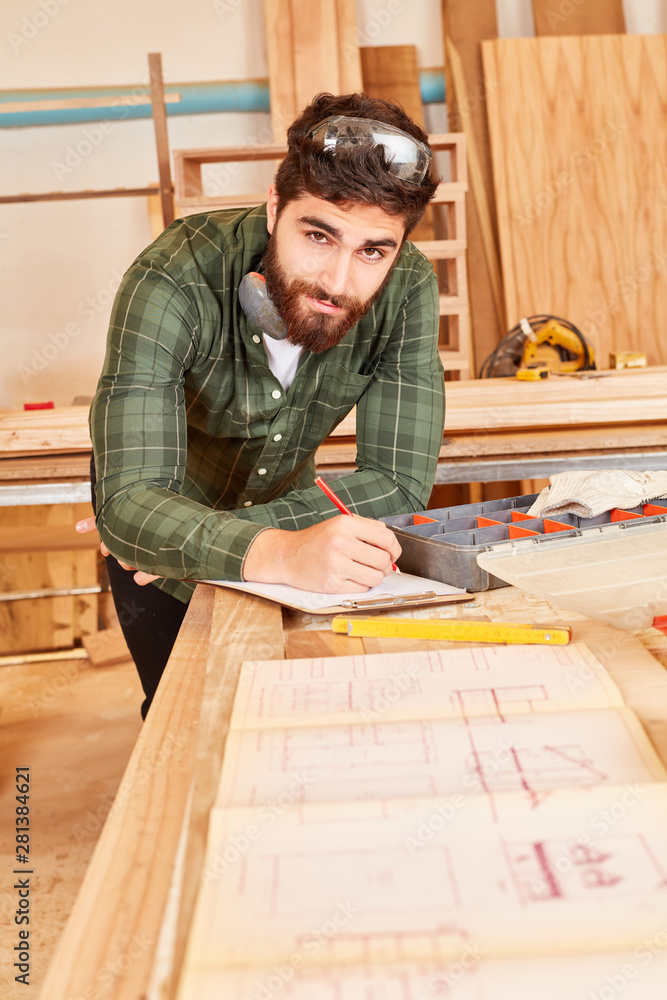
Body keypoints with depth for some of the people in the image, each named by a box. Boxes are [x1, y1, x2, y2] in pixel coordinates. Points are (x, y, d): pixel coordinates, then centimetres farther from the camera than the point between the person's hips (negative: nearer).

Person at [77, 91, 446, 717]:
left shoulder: (407, 288, -28)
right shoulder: (174, 281, -37)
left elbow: (399, 481, -27)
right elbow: (129, 502, -45)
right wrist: (274, 552, -64)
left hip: (280, 500, 3)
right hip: (163, 516, -3)